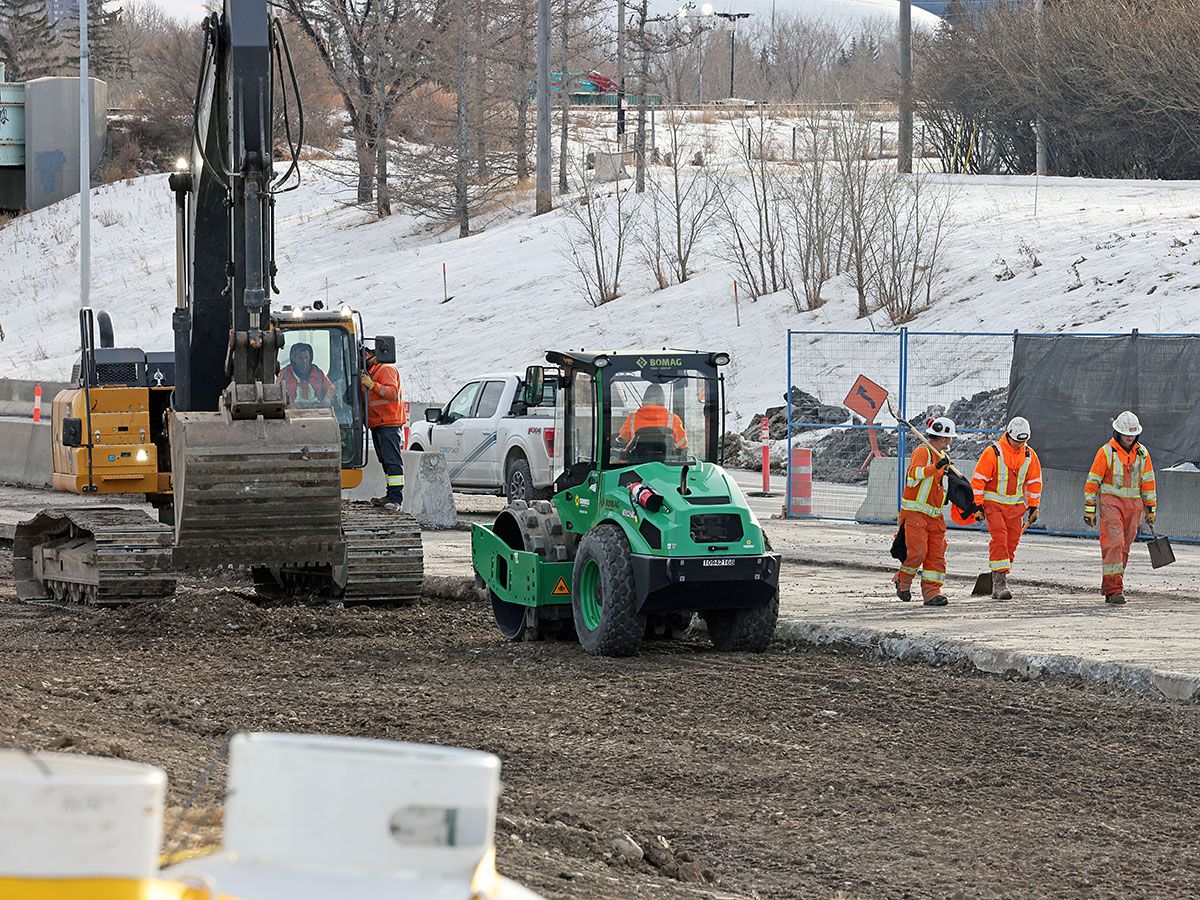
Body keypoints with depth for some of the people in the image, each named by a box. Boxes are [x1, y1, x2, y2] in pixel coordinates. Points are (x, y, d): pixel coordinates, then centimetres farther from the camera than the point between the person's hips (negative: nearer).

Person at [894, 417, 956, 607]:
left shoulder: (942, 455, 17)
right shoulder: (922, 452, -11)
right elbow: (915, 473, -30)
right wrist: (937, 466, -39)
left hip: (934, 513, 8)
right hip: (915, 511, -8)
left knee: (937, 553, -1)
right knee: (917, 552, -13)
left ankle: (931, 592, -1)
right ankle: (903, 581, 11)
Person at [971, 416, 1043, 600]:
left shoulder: (1029, 455, 4)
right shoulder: (993, 452, -11)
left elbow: (1034, 482, 14)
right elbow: (978, 479, -9)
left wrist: (1033, 507, 9)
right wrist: (978, 505, -12)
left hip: (1016, 507, 5)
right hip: (994, 504, -5)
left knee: (1011, 544, 4)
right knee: (999, 539, -17)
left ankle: (999, 584, 12)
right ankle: (999, 580, -20)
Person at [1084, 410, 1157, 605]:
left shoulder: (1141, 453, 7)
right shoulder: (1106, 452, -8)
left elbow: (1148, 481, 13)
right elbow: (1092, 481, -6)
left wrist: (1151, 509, 10)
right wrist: (1089, 510, -9)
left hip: (1133, 505, 5)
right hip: (1111, 502, -5)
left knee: (1124, 548, 9)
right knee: (1113, 544, -15)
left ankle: (1109, 588, 21)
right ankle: (1114, 590, -19)